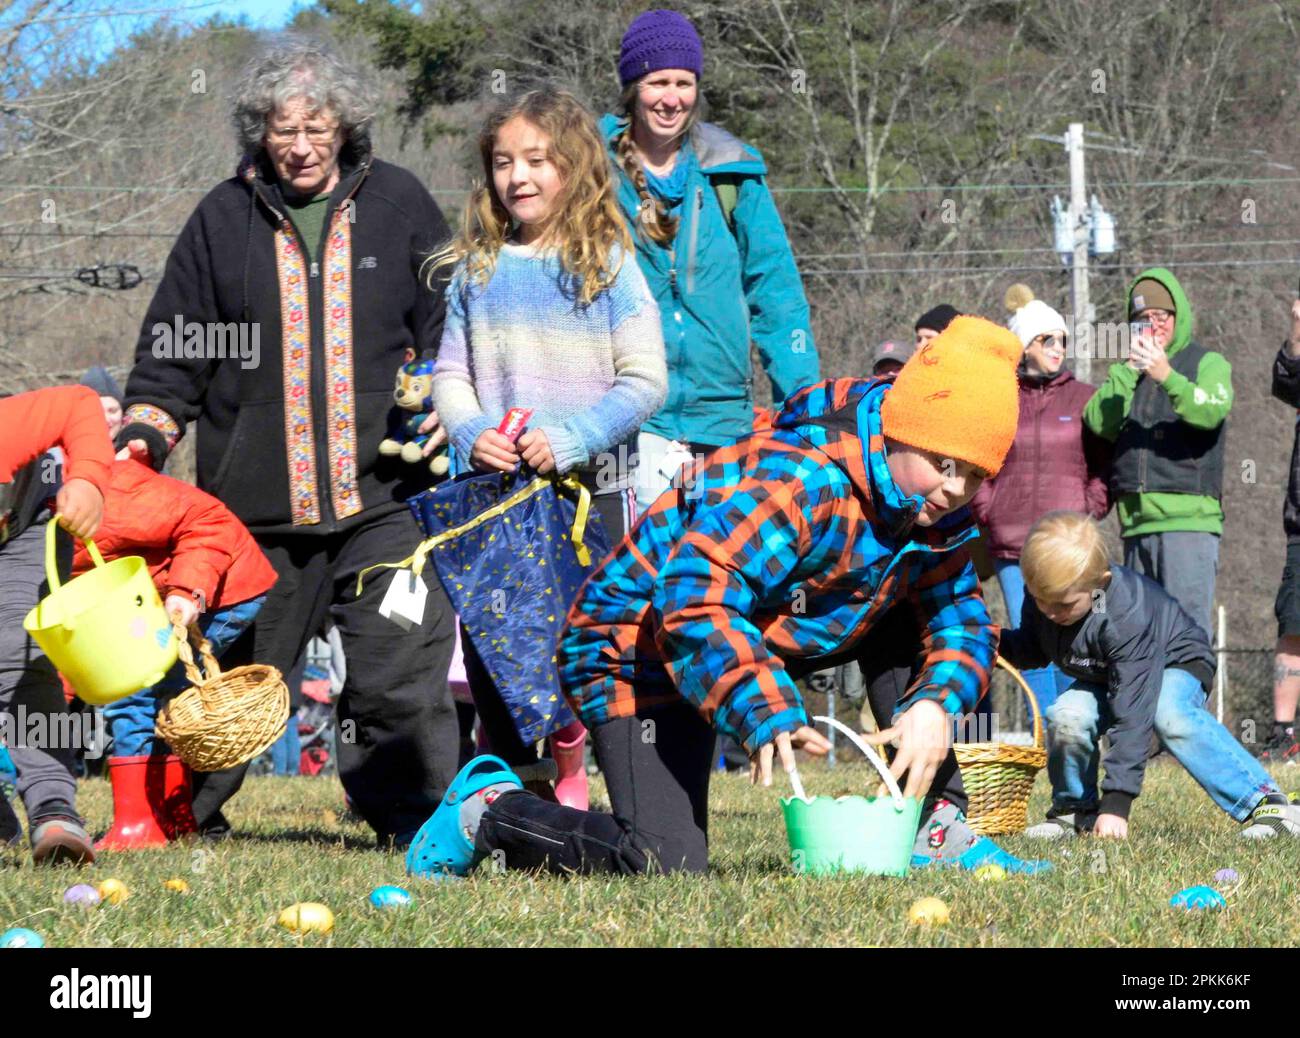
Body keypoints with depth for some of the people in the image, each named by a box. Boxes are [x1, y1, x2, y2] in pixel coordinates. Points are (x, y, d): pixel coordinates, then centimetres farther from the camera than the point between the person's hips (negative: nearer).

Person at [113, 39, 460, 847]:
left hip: (381, 496, -1)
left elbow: (449, 329, 13)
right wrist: (143, 438, 0)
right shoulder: (225, 219, 7)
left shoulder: (399, 204, 7)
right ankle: (181, 818, 23)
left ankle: (424, 826, 6)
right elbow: (172, 350, 11)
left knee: (403, 679, -6)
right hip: (256, 502, 1)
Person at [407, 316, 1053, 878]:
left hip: (752, 638, 8)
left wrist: (938, 704, -23)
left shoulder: (940, 514, -6)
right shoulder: (795, 480, -32)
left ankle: (929, 829, 2)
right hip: (637, 645, -8)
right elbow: (693, 604, -40)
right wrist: (767, 715, -52)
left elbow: (962, 617, -1)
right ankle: (490, 810, 1)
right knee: (667, 866, -21)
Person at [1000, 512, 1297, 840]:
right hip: (1103, 676, 6)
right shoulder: (1045, 593, -20)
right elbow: (1032, 649, 4)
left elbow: (1132, 715, -41)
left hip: (1177, 662, -6)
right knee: (1067, 715, -27)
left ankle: (1266, 802, -34)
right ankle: (1075, 809, -1)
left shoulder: (1127, 619, -40)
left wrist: (1116, 803, -43)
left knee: (1169, 714, -39)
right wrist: (995, 643, -21)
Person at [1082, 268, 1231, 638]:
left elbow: (1212, 411, -16)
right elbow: (1098, 422, 3)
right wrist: (1128, 369, -4)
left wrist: (1168, 377, -31)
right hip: (1136, 521, 5)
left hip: (1189, 520, -5)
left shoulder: (1207, 363, 7)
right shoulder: (1128, 374, 21)